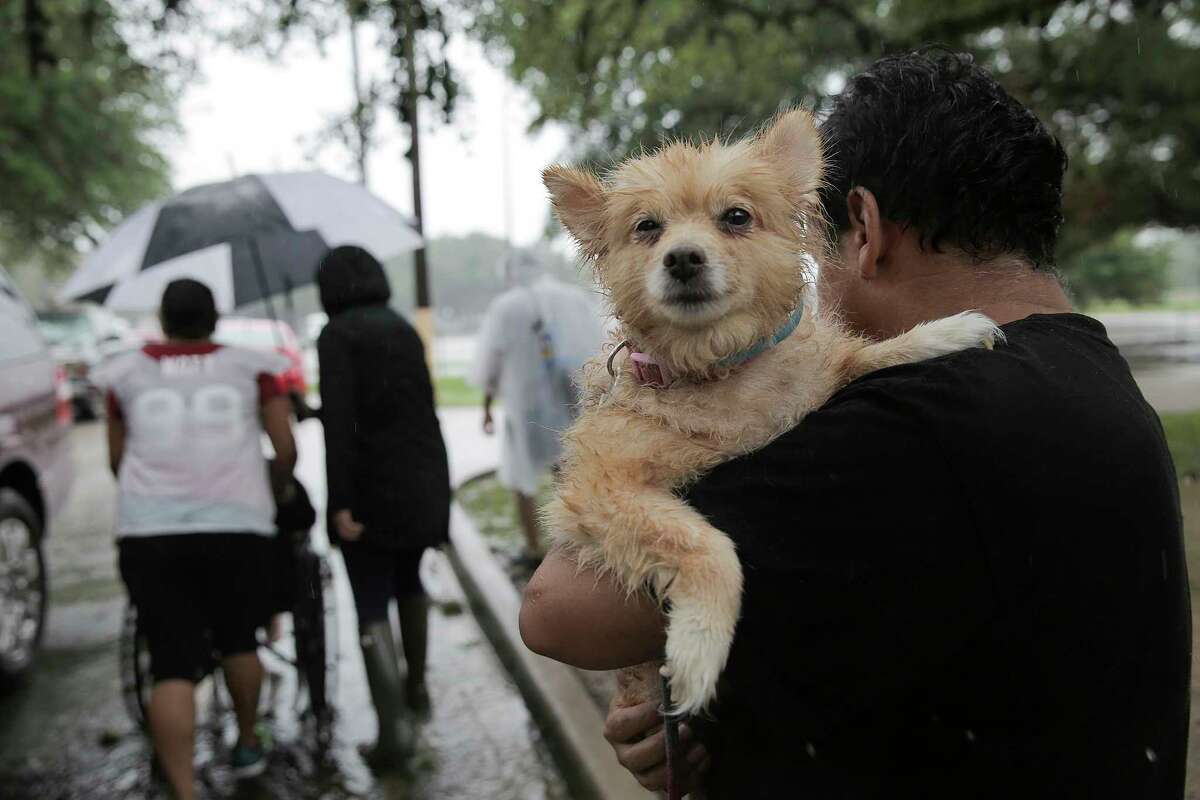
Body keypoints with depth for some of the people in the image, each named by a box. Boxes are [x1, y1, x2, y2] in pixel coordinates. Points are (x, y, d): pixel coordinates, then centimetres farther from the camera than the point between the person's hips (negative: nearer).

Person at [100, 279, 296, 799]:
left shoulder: (125, 373, 12)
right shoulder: (251, 367, 8)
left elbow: (117, 460, 19)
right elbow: (286, 450, 5)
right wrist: (274, 490, 25)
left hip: (148, 534, 0)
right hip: (236, 526, 0)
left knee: (172, 665, 2)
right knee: (238, 640, 21)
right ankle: (248, 745, 39)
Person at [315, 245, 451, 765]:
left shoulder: (337, 335, -8)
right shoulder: (404, 327, 10)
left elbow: (339, 422, -18)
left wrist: (341, 502, -19)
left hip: (371, 486, -6)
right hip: (424, 479, 6)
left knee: (371, 606, 1)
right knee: (408, 579, 26)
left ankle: (393, 726, -5)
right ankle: (416, 685, 37)